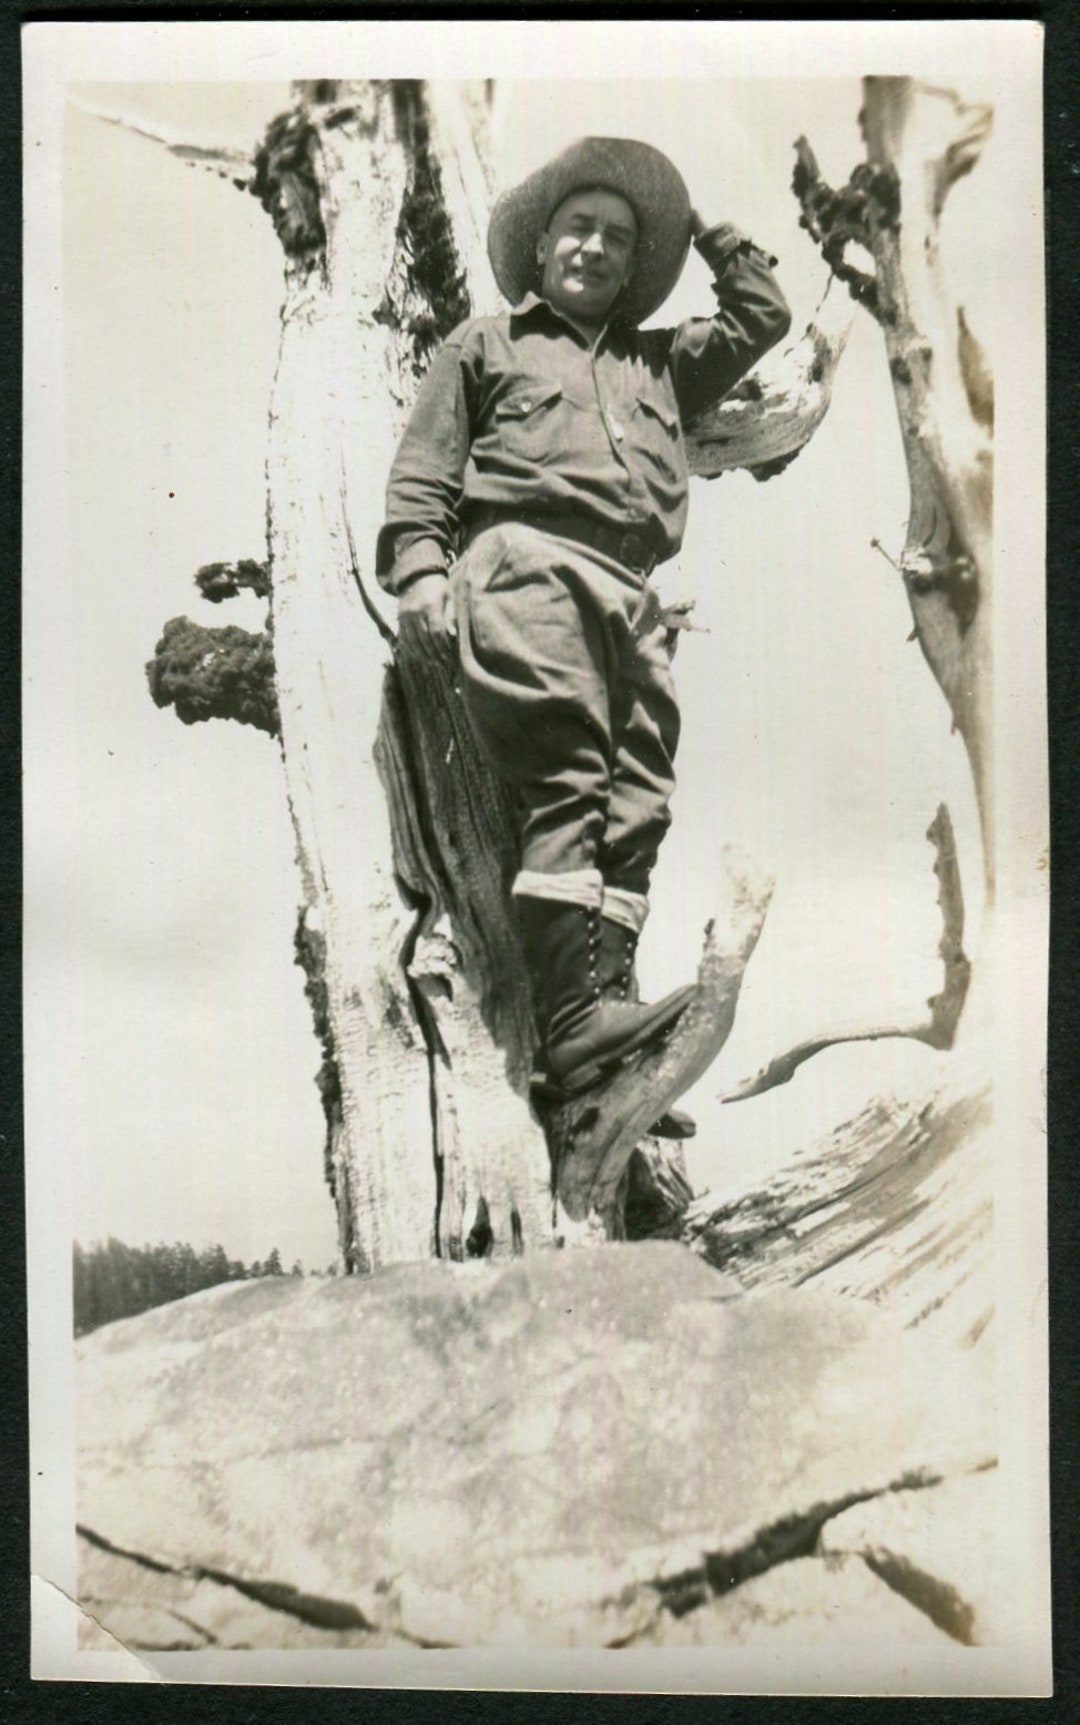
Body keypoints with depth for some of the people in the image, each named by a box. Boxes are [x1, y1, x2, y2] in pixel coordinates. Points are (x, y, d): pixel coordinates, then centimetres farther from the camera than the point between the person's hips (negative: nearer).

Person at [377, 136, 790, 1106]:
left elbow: (765, 315, 42)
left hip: (632, 593, 6)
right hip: (525, 564, -5)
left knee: (636, 798, -9)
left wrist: (704, 231, 43)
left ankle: (606, 1000, -15)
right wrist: (418, 570, -4)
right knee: (567, 776, -23)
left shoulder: (659, 363, 36)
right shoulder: (488, 343, 25)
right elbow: (423, 471, 13)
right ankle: (576, 1014, -32)